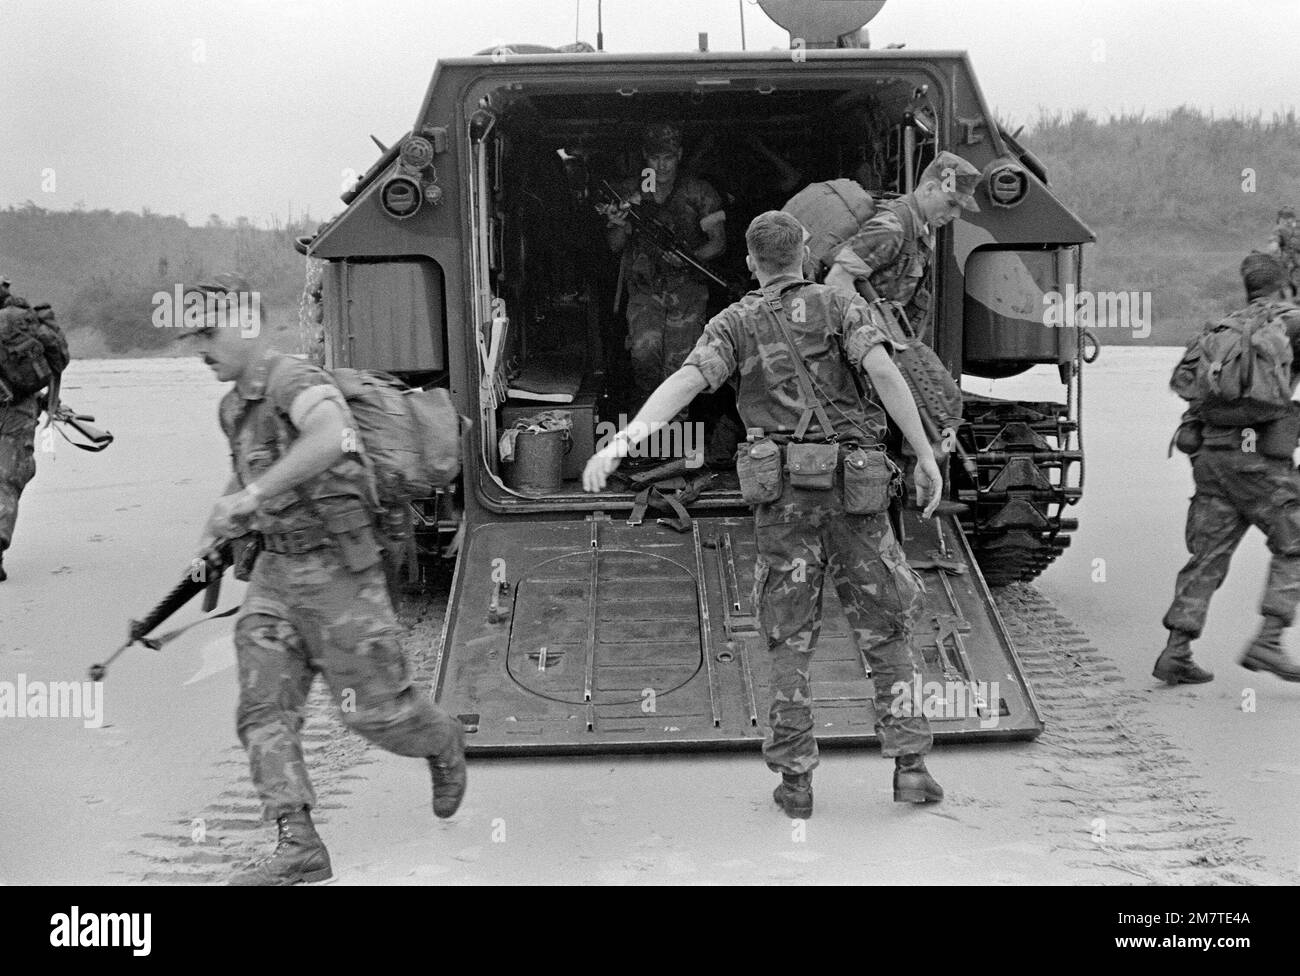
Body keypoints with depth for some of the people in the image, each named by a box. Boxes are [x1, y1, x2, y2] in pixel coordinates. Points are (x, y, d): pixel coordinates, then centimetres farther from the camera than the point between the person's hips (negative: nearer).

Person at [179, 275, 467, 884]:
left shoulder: (295, 383, -19)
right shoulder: (234, 406, 11)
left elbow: (330, 437, -42)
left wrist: (251, 496, -42)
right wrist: (219, 530, 16)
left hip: (338, 571, -8)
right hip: (276, 572, 8)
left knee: (374, 709, 2)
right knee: (262, 707, -4)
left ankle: (443, 745, 34)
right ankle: (298, 845, -3)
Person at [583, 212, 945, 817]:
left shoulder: (735, 323, 8)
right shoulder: (839, 306, 7)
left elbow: (686, 381, -9)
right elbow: (883, 370, -10)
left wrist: (622, 441, -18)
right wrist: (926, 457, -10)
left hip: (783, 497, 0)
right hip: (853, 490, 0)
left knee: (790, 640, 9)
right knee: (887, 630, 11)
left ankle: (795, 779, 9)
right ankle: (909, 765, 8)